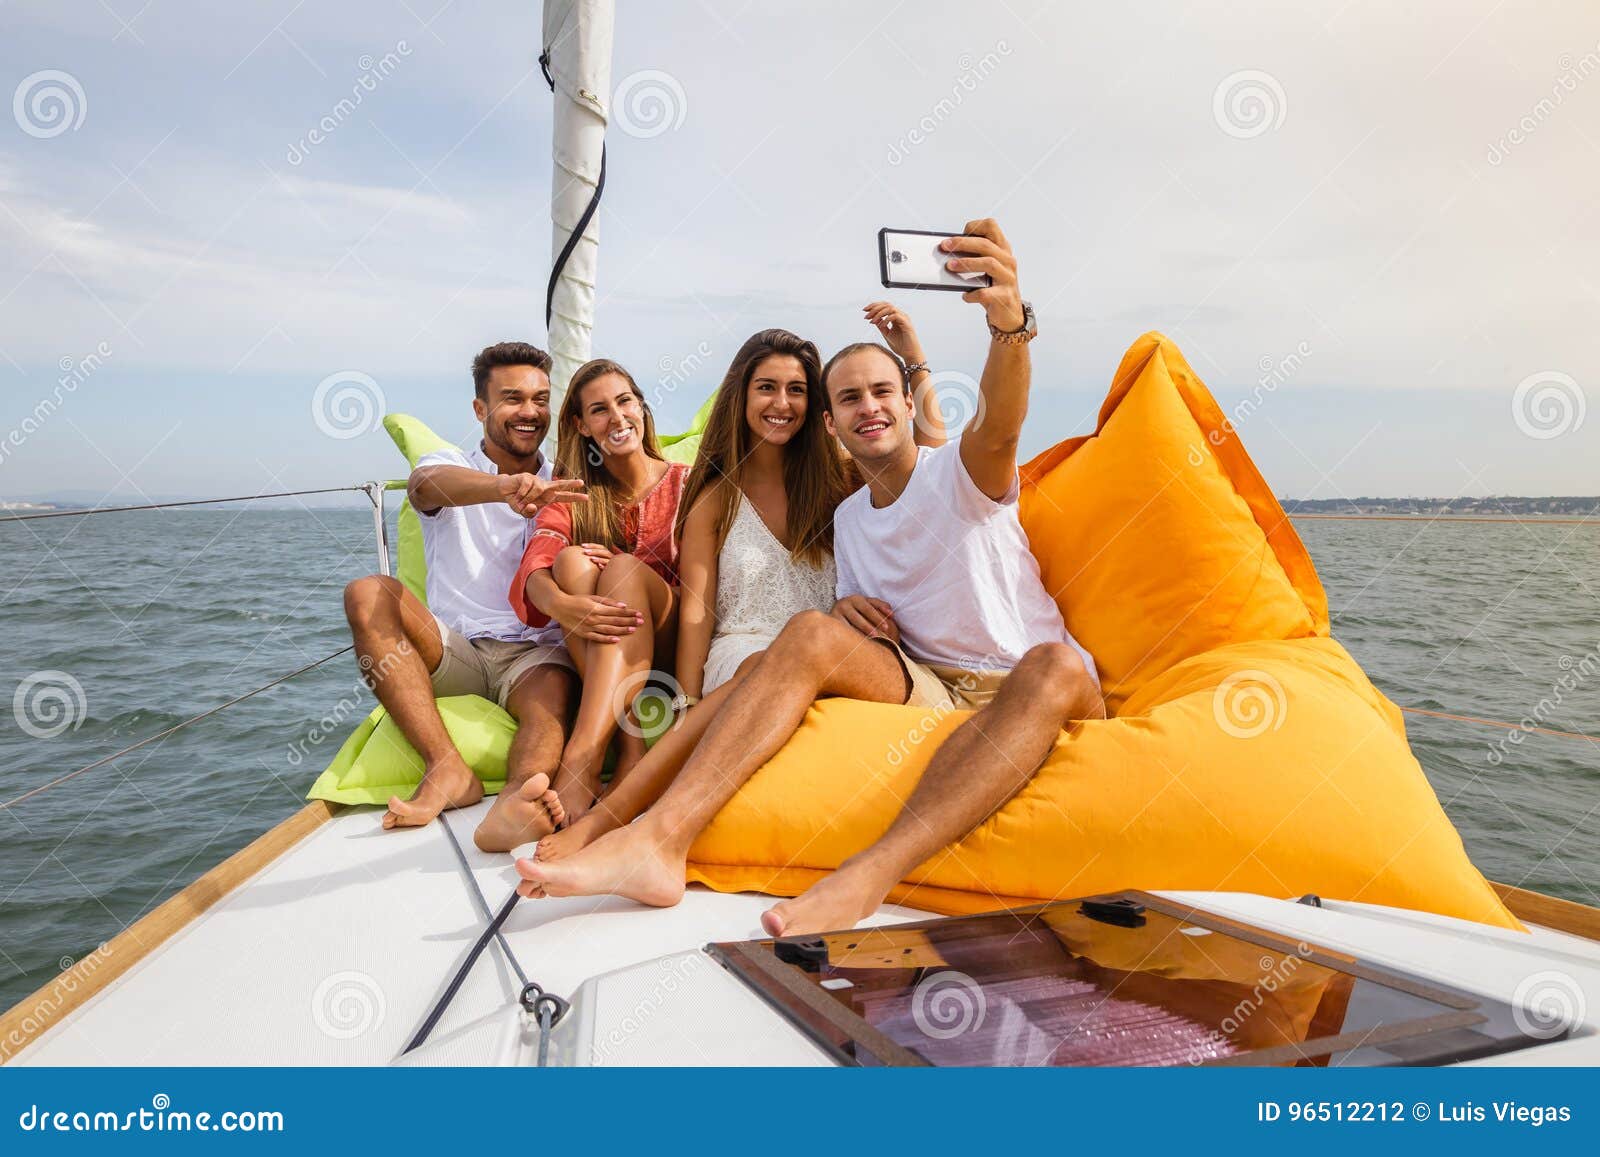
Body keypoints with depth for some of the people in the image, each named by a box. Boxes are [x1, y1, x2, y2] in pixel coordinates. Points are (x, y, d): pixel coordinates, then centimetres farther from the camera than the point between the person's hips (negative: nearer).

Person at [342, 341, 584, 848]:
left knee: (552, 698, -33)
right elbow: (426, 484, -19)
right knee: (367, 595, -25)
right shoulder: (450, 465, 9)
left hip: (534, 650, 0)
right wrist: (503, 488, -43)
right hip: (451, 649, 1)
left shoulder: (564, 487, 15)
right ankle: (447, 769, -34)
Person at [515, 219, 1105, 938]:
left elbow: (1000, 426, -28)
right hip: (923, 690, 3)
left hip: (1018, 690, -3)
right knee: (813, 632, -23)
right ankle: (658, 839, -37)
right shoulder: (848, 518, 15)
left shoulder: (961, 473, -3)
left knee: (1056, 665, -38)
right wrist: (849, 610, -5)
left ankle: (869, 877, -50)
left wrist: (1009, 323, -49)